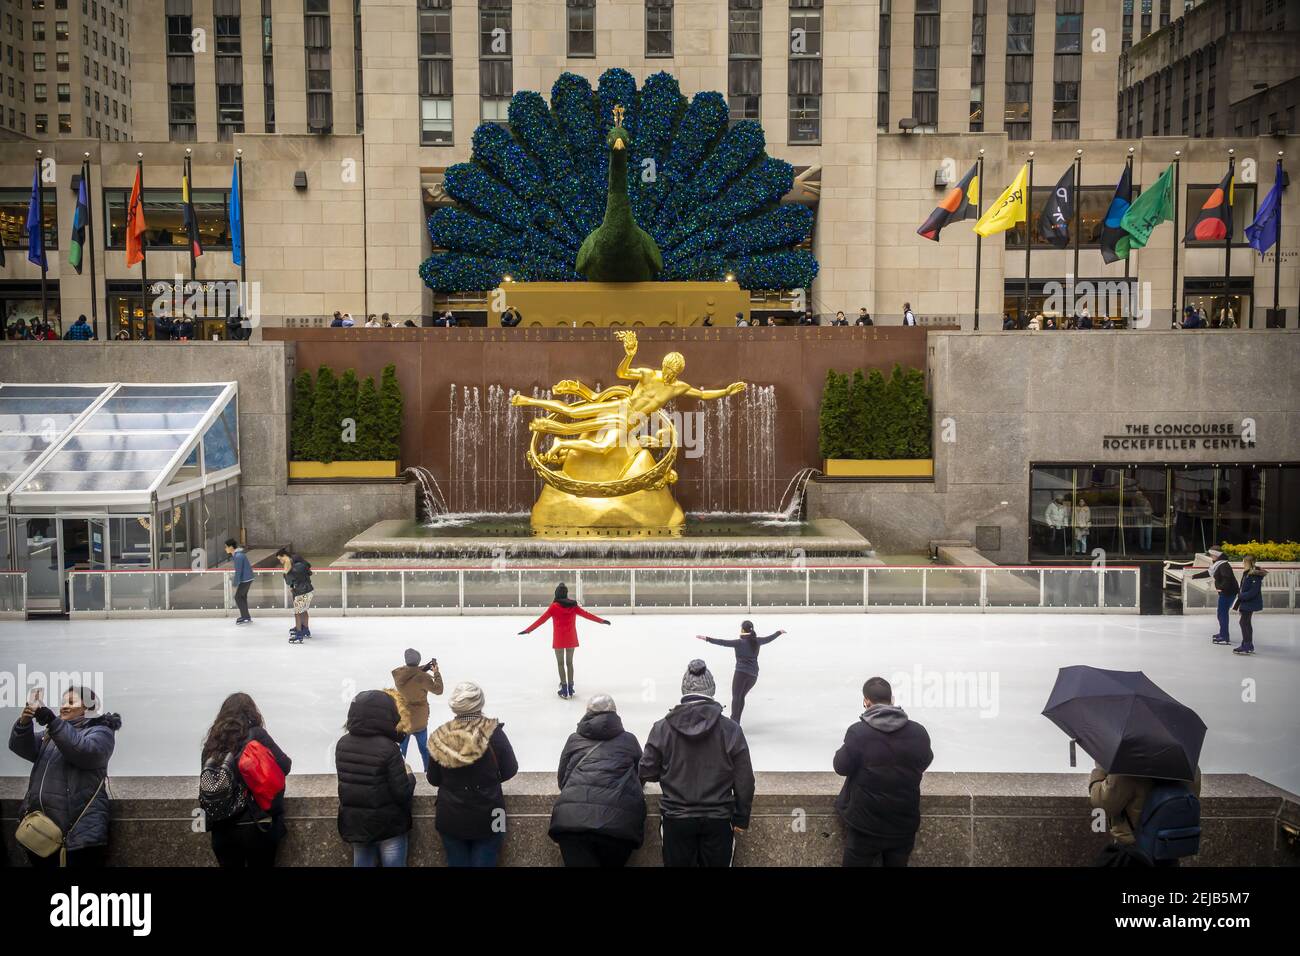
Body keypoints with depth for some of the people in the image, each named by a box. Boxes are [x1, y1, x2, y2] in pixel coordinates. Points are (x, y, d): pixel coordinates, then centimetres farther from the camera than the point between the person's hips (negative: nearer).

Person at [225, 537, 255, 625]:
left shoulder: (238, 556, -24)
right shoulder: (236, 554, 8)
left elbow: (238, 572, -23)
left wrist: (235, 584, -18)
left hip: (245, 579, -10)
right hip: (247, 578, 10)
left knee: (238, 597, -2)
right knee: (242, 596, 19)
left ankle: (246, 617, 3)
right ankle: (245, 616, 29)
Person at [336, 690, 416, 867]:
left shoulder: (342, 744, -4)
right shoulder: (388, 748, -22)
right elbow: (402, 793, -20)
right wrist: (409, 776, 1)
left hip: (354, 824, 5)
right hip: (388, 825, -5)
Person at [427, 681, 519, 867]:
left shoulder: (439, 738, -11)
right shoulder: (493, 733, -16)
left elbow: (434, 779, 1)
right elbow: (510, 770, -5)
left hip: (450, 817, 2)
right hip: (487, 817, -1)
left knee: (457, 863, 17)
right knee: (484, 862, 11)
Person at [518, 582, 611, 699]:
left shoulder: (554, 606, -12)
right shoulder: (573, 605, -1)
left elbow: (542, 619, -13)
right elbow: (587, 614, 7)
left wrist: (528, 630, -8)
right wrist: (602, 621, 19)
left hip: (559, 639, -3)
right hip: (571, 639, 3)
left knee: (560, 663, 5)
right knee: (569, 662, 14)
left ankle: (564, 690, 2)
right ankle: (570, 688, 16)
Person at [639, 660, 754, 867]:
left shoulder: (662, 728, -9)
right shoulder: (730, 729, -9)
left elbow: (647, 773, -2)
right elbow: (744, 780, -5)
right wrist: (741, 818, 7)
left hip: (676, 819, 0)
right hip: (718, 819, 0)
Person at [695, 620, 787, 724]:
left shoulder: (740, 642, -8)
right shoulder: (757, 641, 8)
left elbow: (723, 643, -15)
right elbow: (769, 639, 25)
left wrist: (706, 638, -16)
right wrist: (779, 632, 43)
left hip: (741, 672, -6)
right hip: (753, 674, 6)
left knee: (736, 697, -6)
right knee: (741, 697, 15)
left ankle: (734, 721, -17)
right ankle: (736, 722, 14)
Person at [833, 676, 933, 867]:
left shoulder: (857, 732, -17)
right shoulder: (918, 732, -7)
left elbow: (841, 767, -7)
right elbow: (924, 762, 10)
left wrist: (842, 751, 11)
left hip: (866, 824, -3)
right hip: (904, 822, 3)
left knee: (857, 861, 11)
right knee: (897, 862, 16)